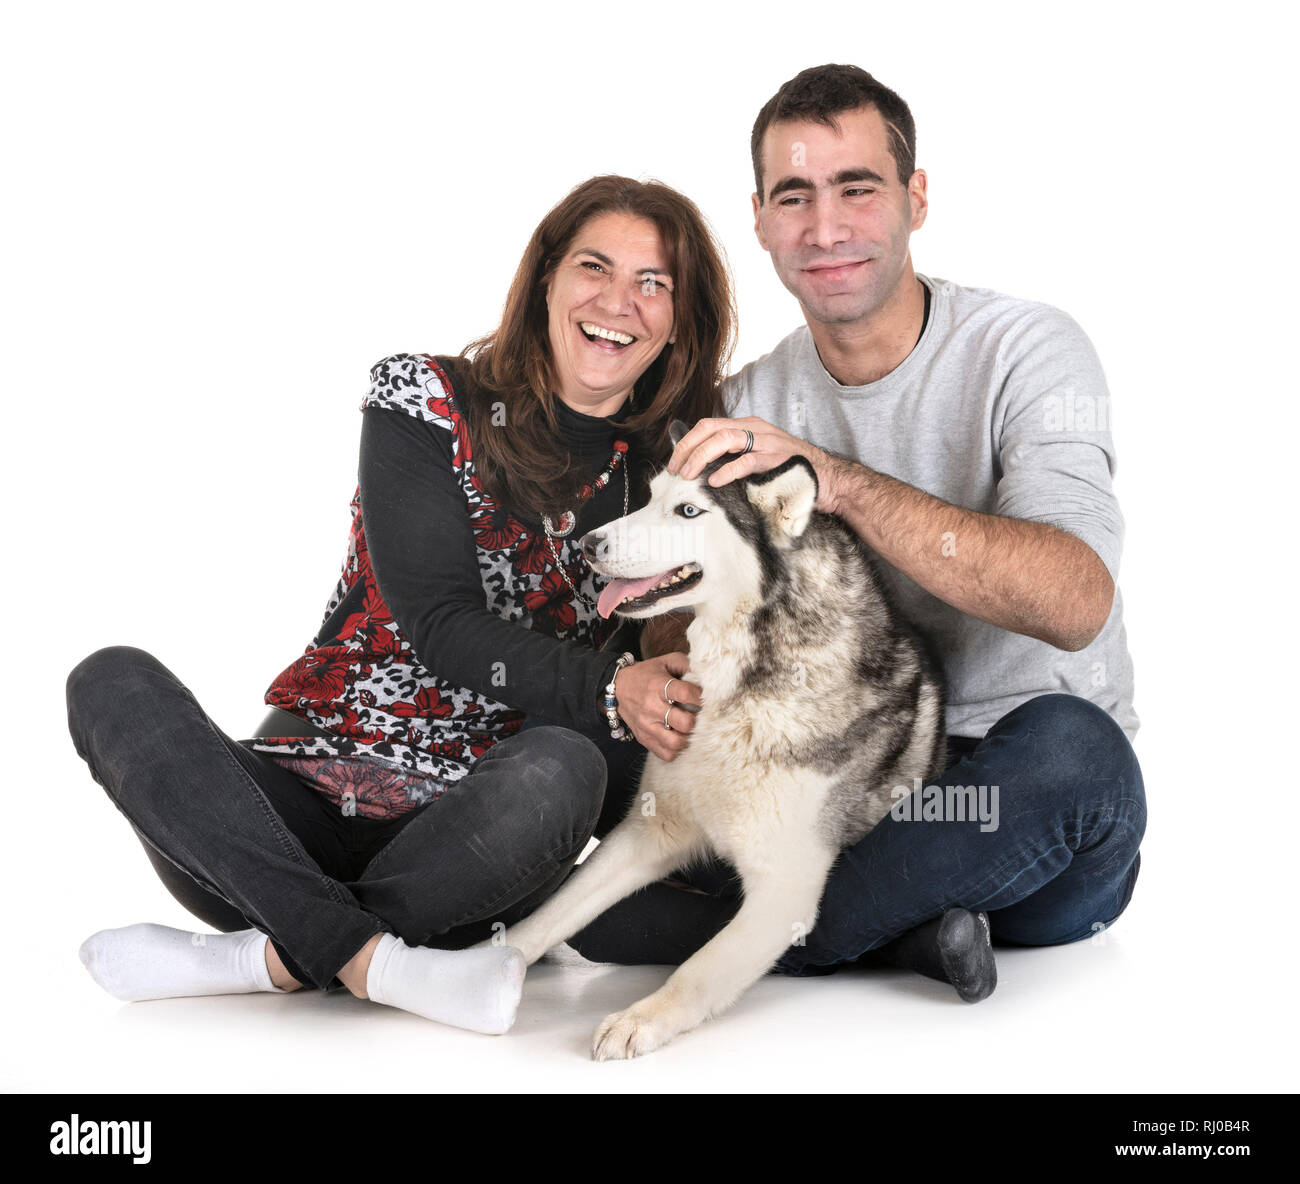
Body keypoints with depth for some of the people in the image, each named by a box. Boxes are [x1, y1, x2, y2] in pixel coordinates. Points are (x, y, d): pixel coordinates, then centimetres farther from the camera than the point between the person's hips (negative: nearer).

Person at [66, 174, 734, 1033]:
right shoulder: (422, 401, -1)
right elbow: (441, 627, -12)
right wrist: (606, 694, -25)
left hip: (474, 833, 0)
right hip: (300, 804, 0)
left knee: (561, 769, -33)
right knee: (113, 682, -22)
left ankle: (266, 957, -21)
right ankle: (368, 959, -34)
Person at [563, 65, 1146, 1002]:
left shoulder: (1025, 350, -9)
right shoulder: (750, 405, 5)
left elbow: (1074, 602, -26)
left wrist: (840, 482, -35)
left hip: (1022, 816, -3)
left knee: (1067, 748, -39)